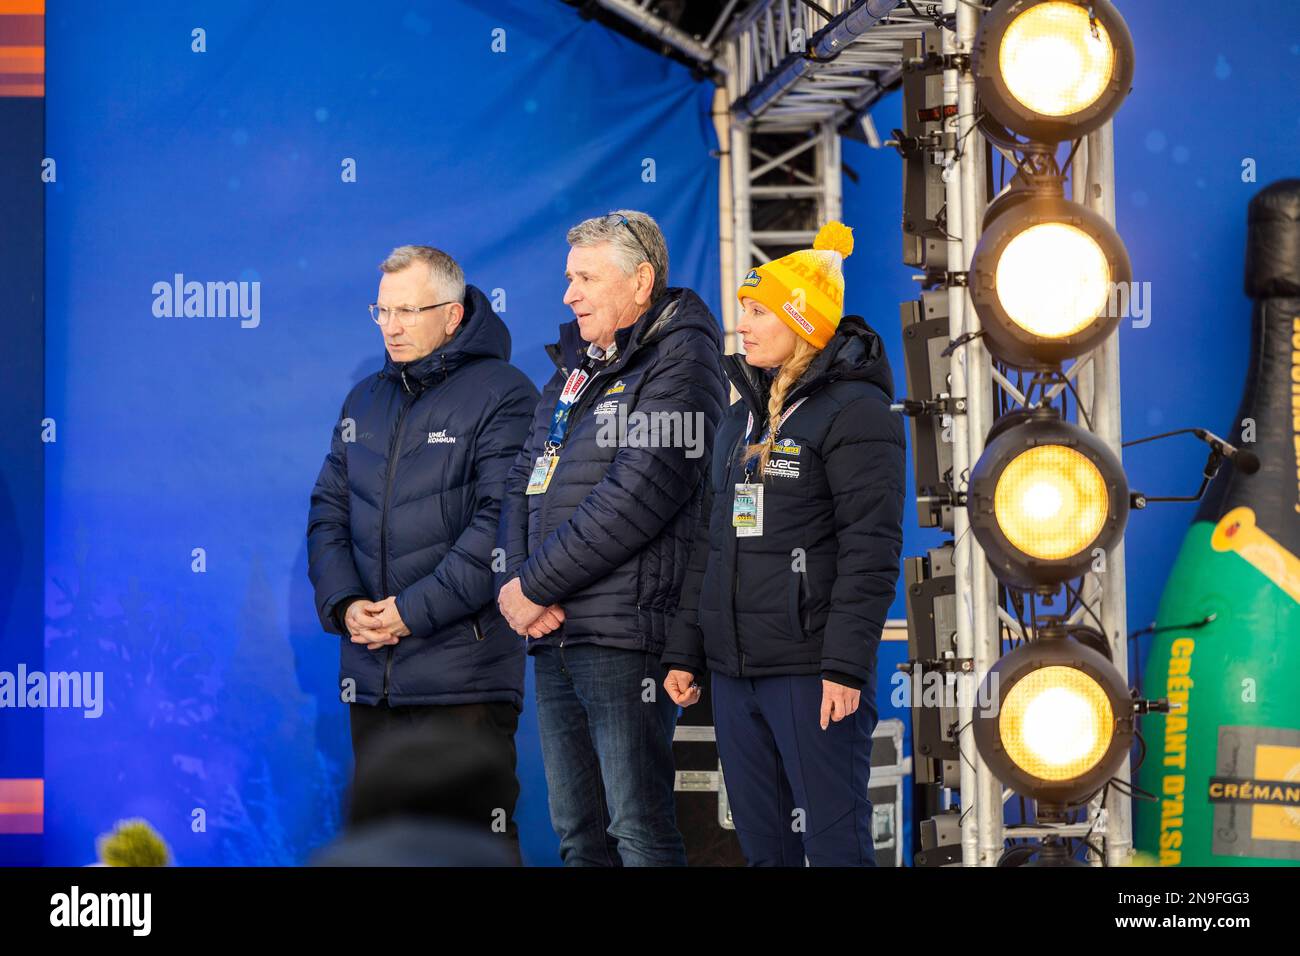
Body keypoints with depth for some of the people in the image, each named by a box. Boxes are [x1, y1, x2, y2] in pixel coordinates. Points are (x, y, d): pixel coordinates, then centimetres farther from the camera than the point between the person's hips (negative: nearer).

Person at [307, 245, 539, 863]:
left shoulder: (501, 395, -6)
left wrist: (415, 610, -17)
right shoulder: (364, 401, 17)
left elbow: (501, 523, -15)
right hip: (369, 673, 7)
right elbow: (328, 512, 15)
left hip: (462, 672, -7)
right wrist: (343, 604, -4)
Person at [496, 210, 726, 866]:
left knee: (639, 829, -7)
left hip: (622, 632, -8)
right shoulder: (574, 365, 20)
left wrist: (534, 586, -13)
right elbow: (523, 484, 15)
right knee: (578, 832, 11)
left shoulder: (680, 358, -6)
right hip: (552, 636, 8)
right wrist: (515, 581, -3)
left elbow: (634, 497, -17)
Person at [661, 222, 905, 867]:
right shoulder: (742, 417, 17)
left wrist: (846, 664, -20)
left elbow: (871, 550, -14)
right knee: (762, 845, 12)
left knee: (835, 842, -5)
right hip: (734, 669, 8)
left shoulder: (854, 410, -8)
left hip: (810, 670, -8)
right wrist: (684, 653, 15)